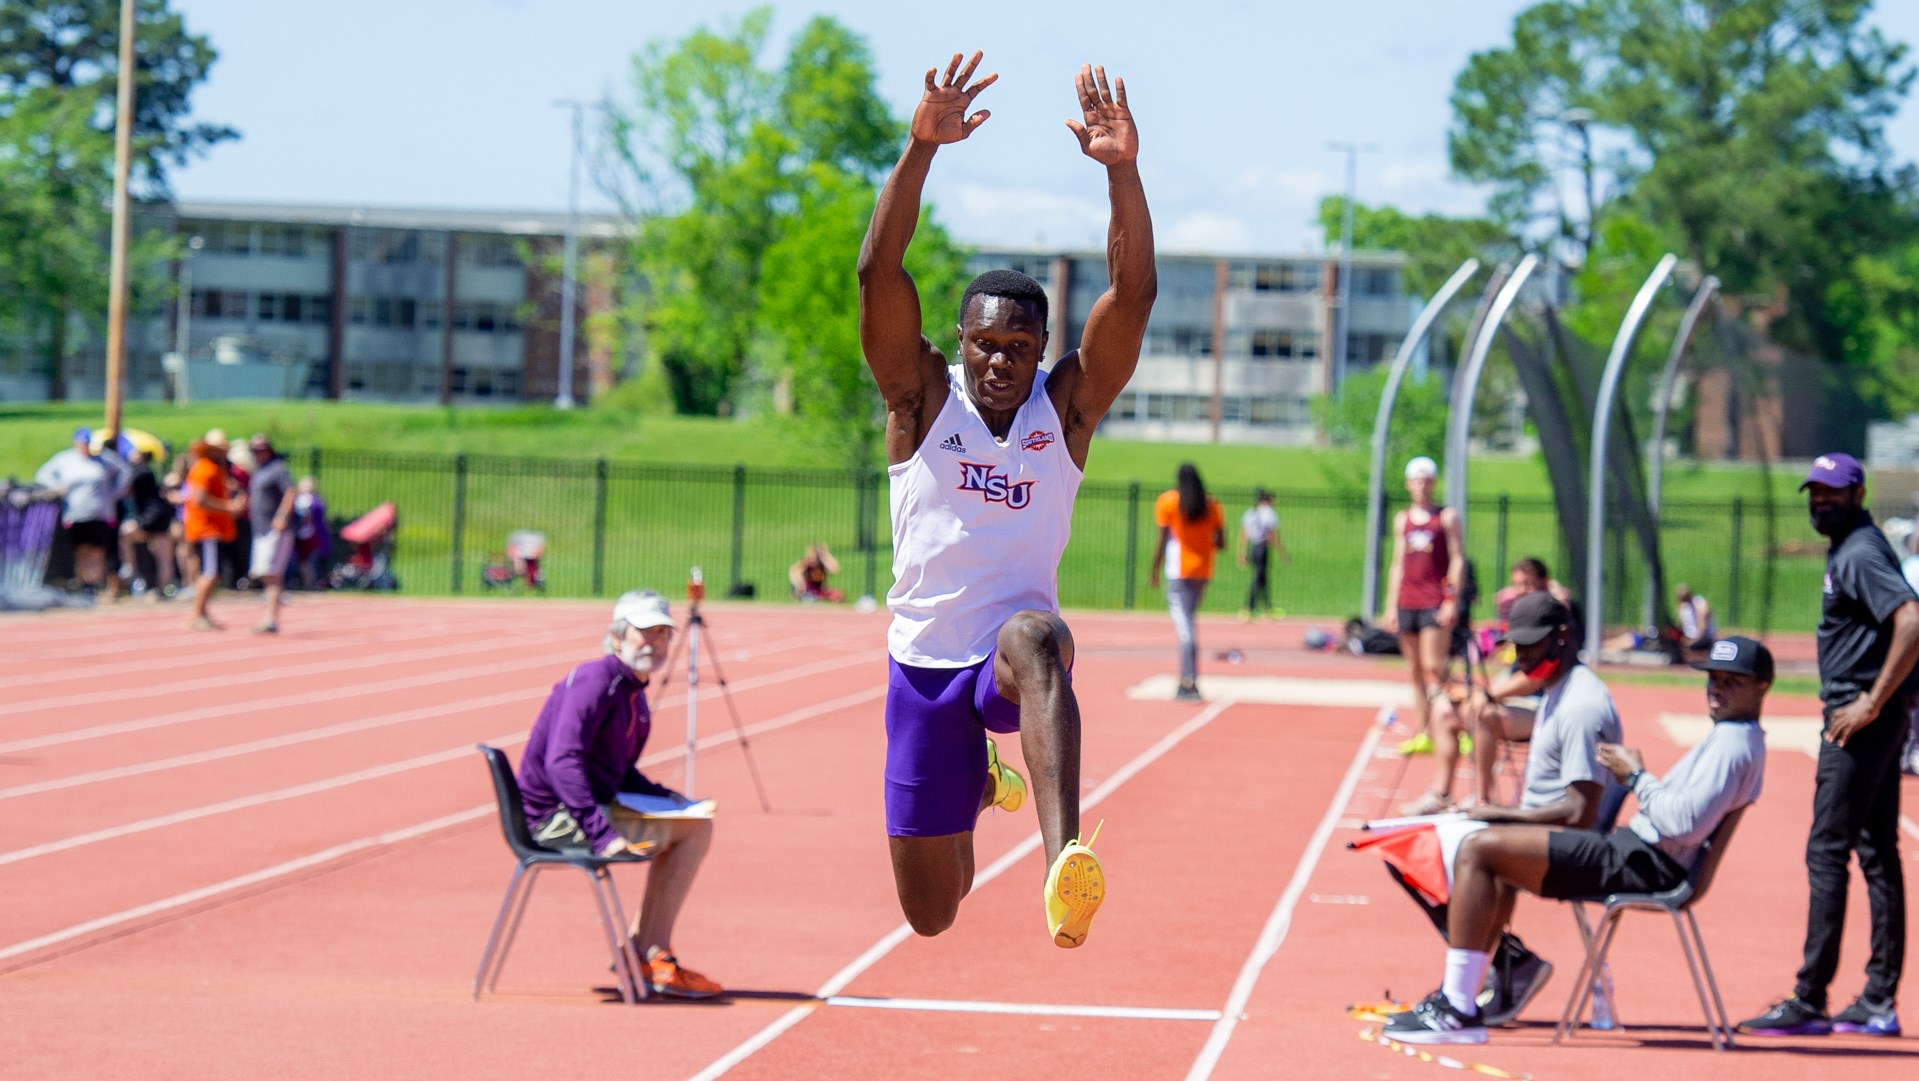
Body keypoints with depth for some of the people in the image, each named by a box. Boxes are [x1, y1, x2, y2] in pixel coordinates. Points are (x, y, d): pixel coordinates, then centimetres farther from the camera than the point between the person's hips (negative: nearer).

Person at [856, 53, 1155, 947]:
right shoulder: (922, 397, -5)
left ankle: (1065, 864, -59)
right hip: (922, 661, 2)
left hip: (1011, 647, -2)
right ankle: (977, 780, 48)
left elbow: (1133, 294, -18)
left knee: (1034, 638, -41)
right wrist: (922, 147, -32)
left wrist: (1121, 170, -33)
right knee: (930, 914, 10)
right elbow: (878, 272, -20)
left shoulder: (1067, 405, -4)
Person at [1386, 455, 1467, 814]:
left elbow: (1458, 560, -2)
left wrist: (1452, 600, -10)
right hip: (1407, 602, 5)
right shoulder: (1402, 520, 15)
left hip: (1436, 602, -5)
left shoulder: (1447, 517, 2)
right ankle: (1422, 730, 8)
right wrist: (1391, 605, 12)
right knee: (1415, 670, 5)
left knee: (1433, 668, -12)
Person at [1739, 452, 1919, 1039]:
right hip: (1865, 718, 11)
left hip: (1860, 718, -11)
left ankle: (1810, 1001, -9)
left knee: (1827, 853, -10)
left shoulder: (1860, 554, -15)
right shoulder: (1847, 549, 17)